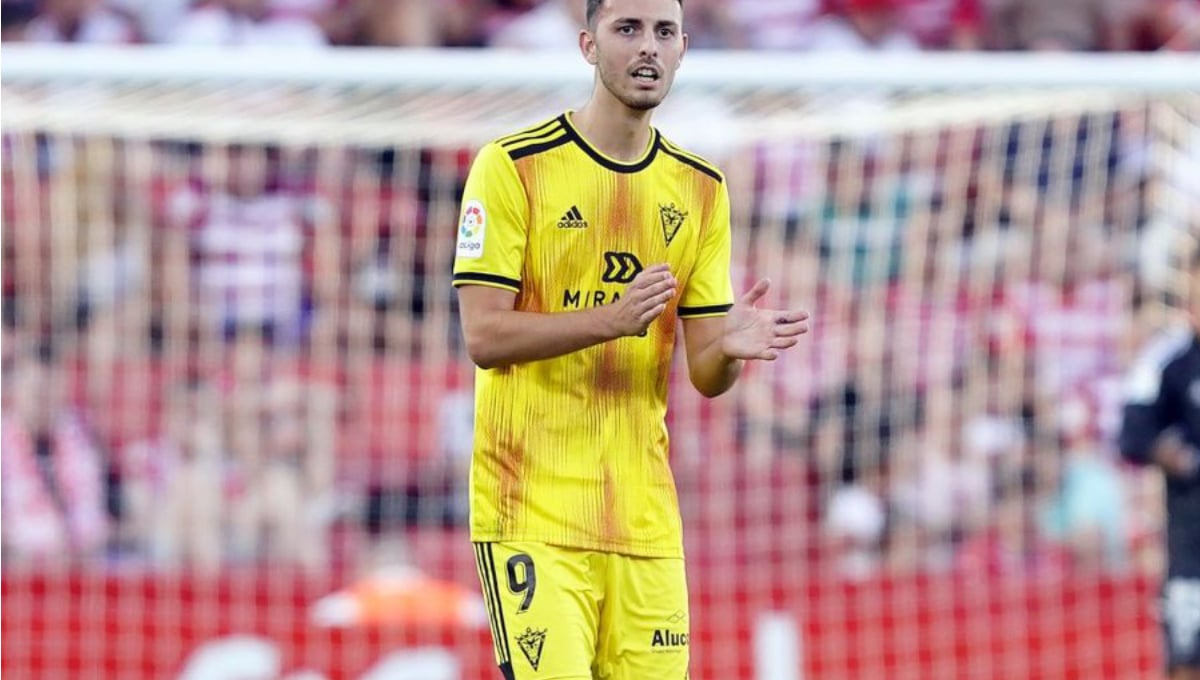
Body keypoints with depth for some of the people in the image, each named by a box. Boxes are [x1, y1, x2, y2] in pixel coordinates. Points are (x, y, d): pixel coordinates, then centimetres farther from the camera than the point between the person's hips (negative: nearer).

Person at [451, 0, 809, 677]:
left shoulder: (701, 190, 12)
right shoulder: (513, 166, -4)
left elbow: (703, 373, 10)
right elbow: (484, 336, -11)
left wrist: (730, 348, -14)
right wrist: (611, 320, -24)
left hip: (645, 515, 5)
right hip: (533, 512, -5)